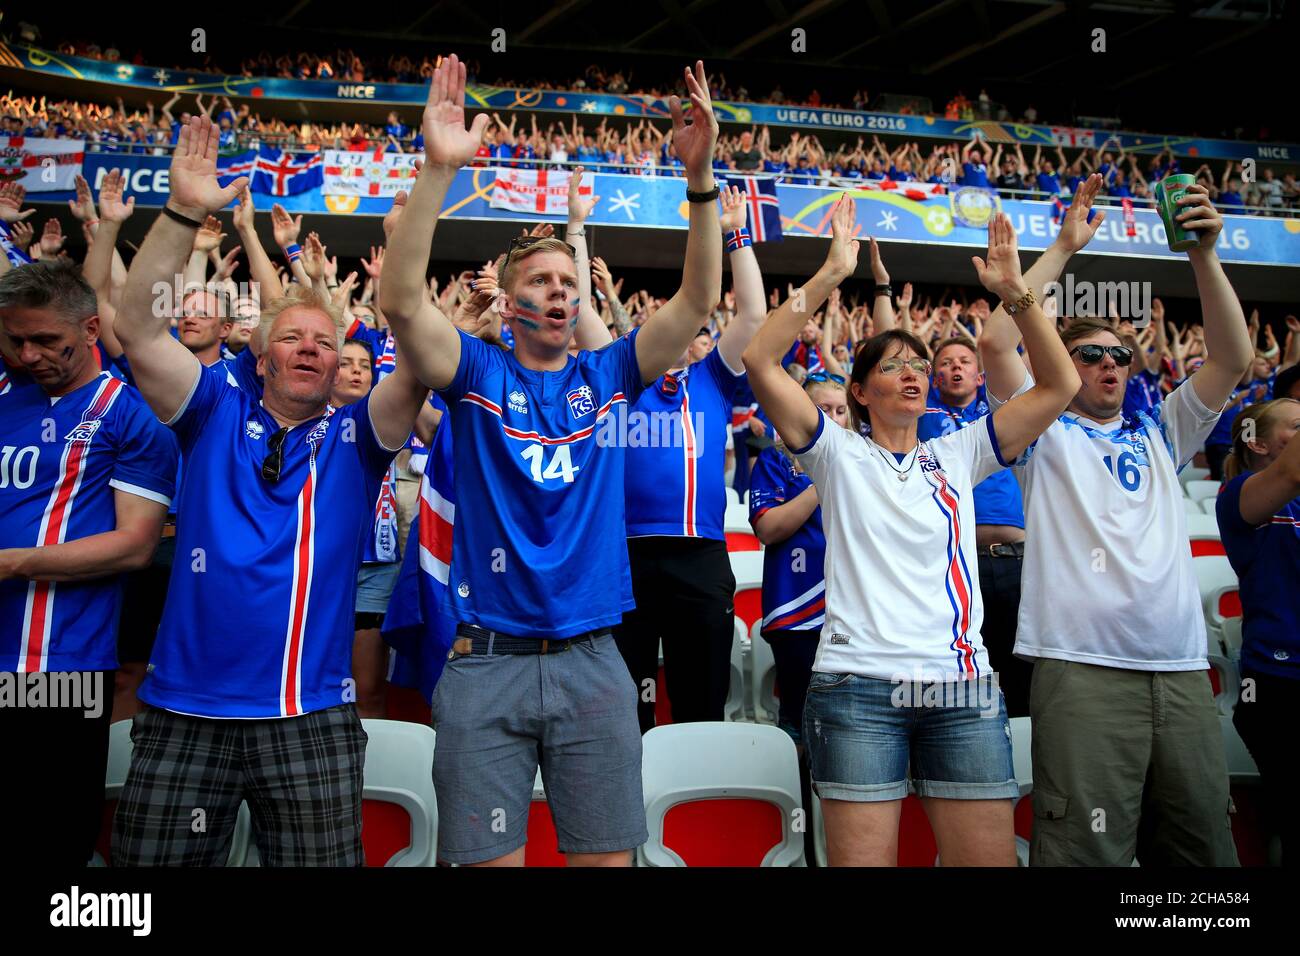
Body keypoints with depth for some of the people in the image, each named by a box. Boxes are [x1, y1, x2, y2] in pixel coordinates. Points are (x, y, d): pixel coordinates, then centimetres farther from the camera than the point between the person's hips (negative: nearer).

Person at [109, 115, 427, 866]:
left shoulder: (355, 437, 6)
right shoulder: (217, 417, 8)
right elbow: (138, 327, -4)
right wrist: (185, 212, -15)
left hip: (312, 719, -1)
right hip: (183, 714, 1)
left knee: (323, 860, 3)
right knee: (150, 861, 8)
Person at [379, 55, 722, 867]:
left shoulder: (607, 377, 9)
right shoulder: (478, 375, 3)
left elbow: (699, 301, -1)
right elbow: (403, 302, -14)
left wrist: (700, 178, -14)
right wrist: (439, 171, -24)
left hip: (592, 661, 2)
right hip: (487, 662, -2)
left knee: (607, 857, 8)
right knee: (488, 859, 4)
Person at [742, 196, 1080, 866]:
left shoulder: (957, 456, 16)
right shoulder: (839, 454, 8)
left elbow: (1060, 385, 11)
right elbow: (760, 361, -5)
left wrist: (1016, 292, 3)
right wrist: (830, 275, -8)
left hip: (962, 688, 3)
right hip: (859, 683, -3)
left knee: (990, 858, 2)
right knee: (862, 860, -4)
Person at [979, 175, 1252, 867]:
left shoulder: (1159, 435, 24)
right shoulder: (1045, 432, 12)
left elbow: (1234, 357, 15)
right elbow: (997, 341, -1)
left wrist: (1203, 254, 6)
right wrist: (1064, 247, 4)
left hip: (1182, 672, 5)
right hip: (1083, 671, -5)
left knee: (1202, 849, 7)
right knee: (1086, 851, -10)